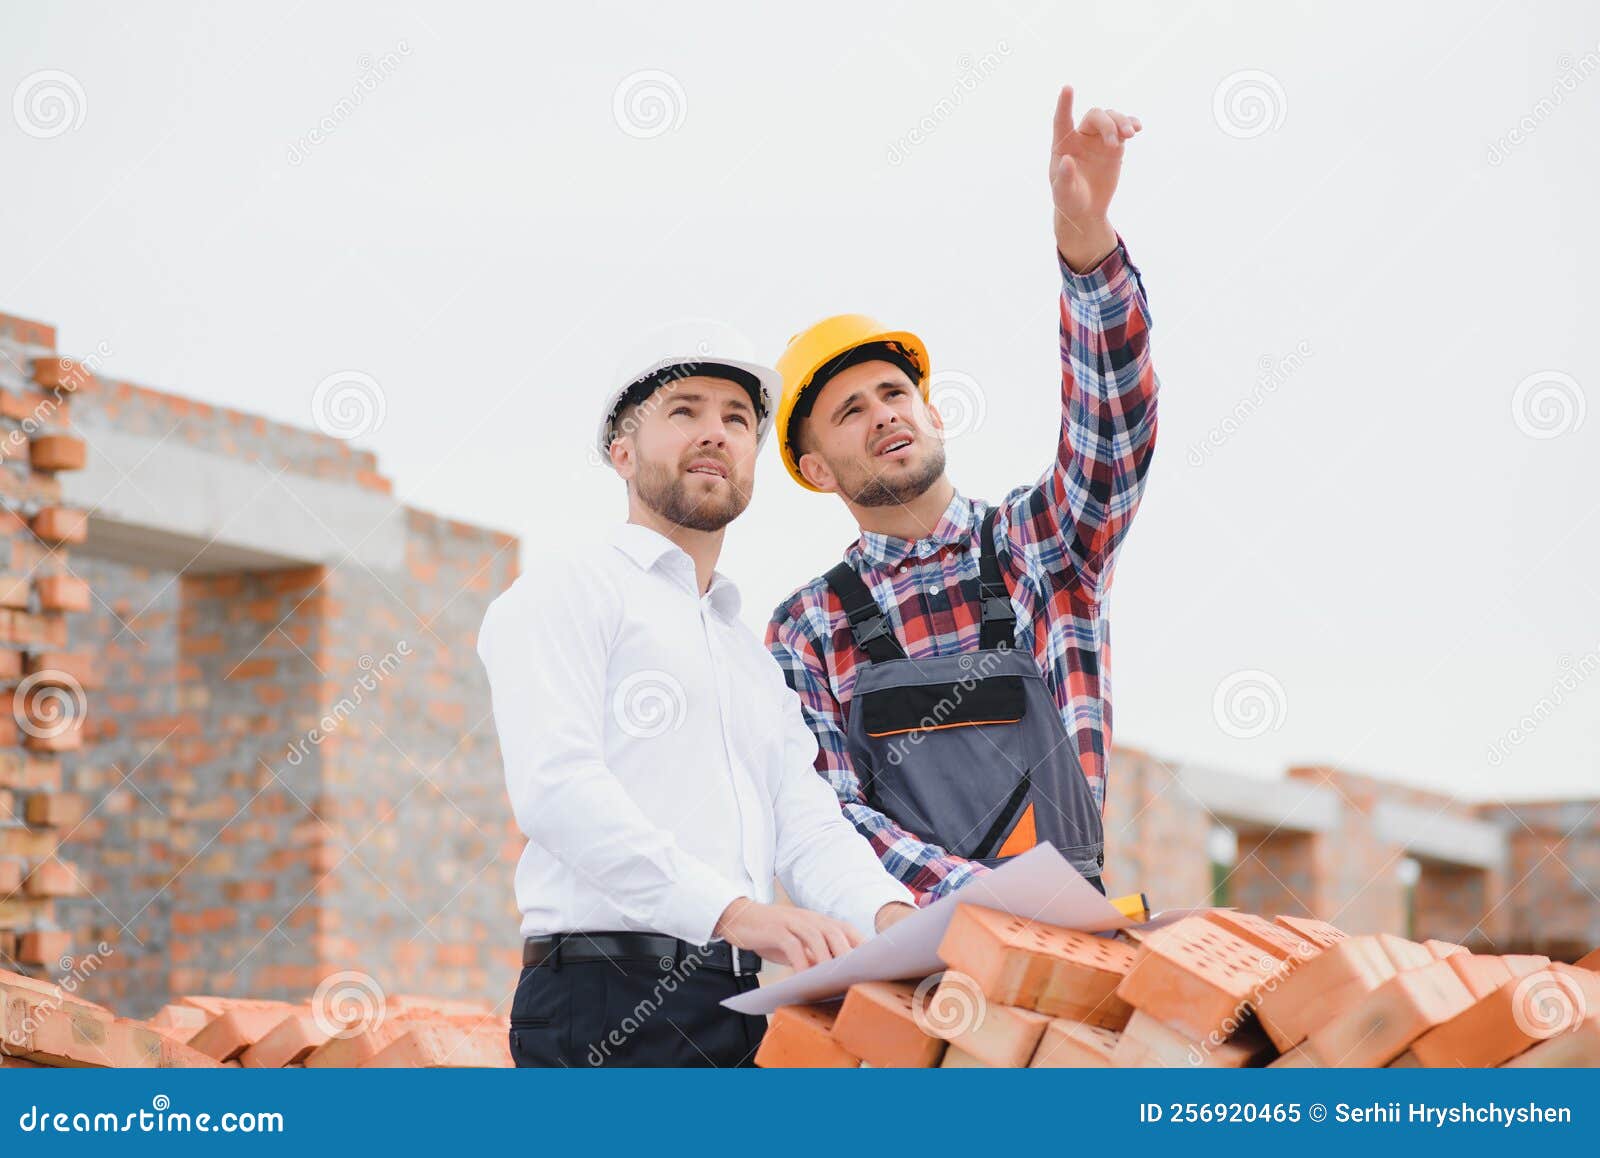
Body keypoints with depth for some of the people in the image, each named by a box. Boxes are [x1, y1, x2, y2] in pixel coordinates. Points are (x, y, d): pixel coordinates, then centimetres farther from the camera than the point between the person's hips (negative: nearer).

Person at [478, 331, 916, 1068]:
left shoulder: (759, 667, 29)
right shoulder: (572, 588, 6)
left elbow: (810, 831, 16)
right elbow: (556, 785, -11)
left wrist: (891, 916, -8)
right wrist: (732, 911, -22)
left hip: (749, 1005, 7)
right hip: (611, 1000, -6)